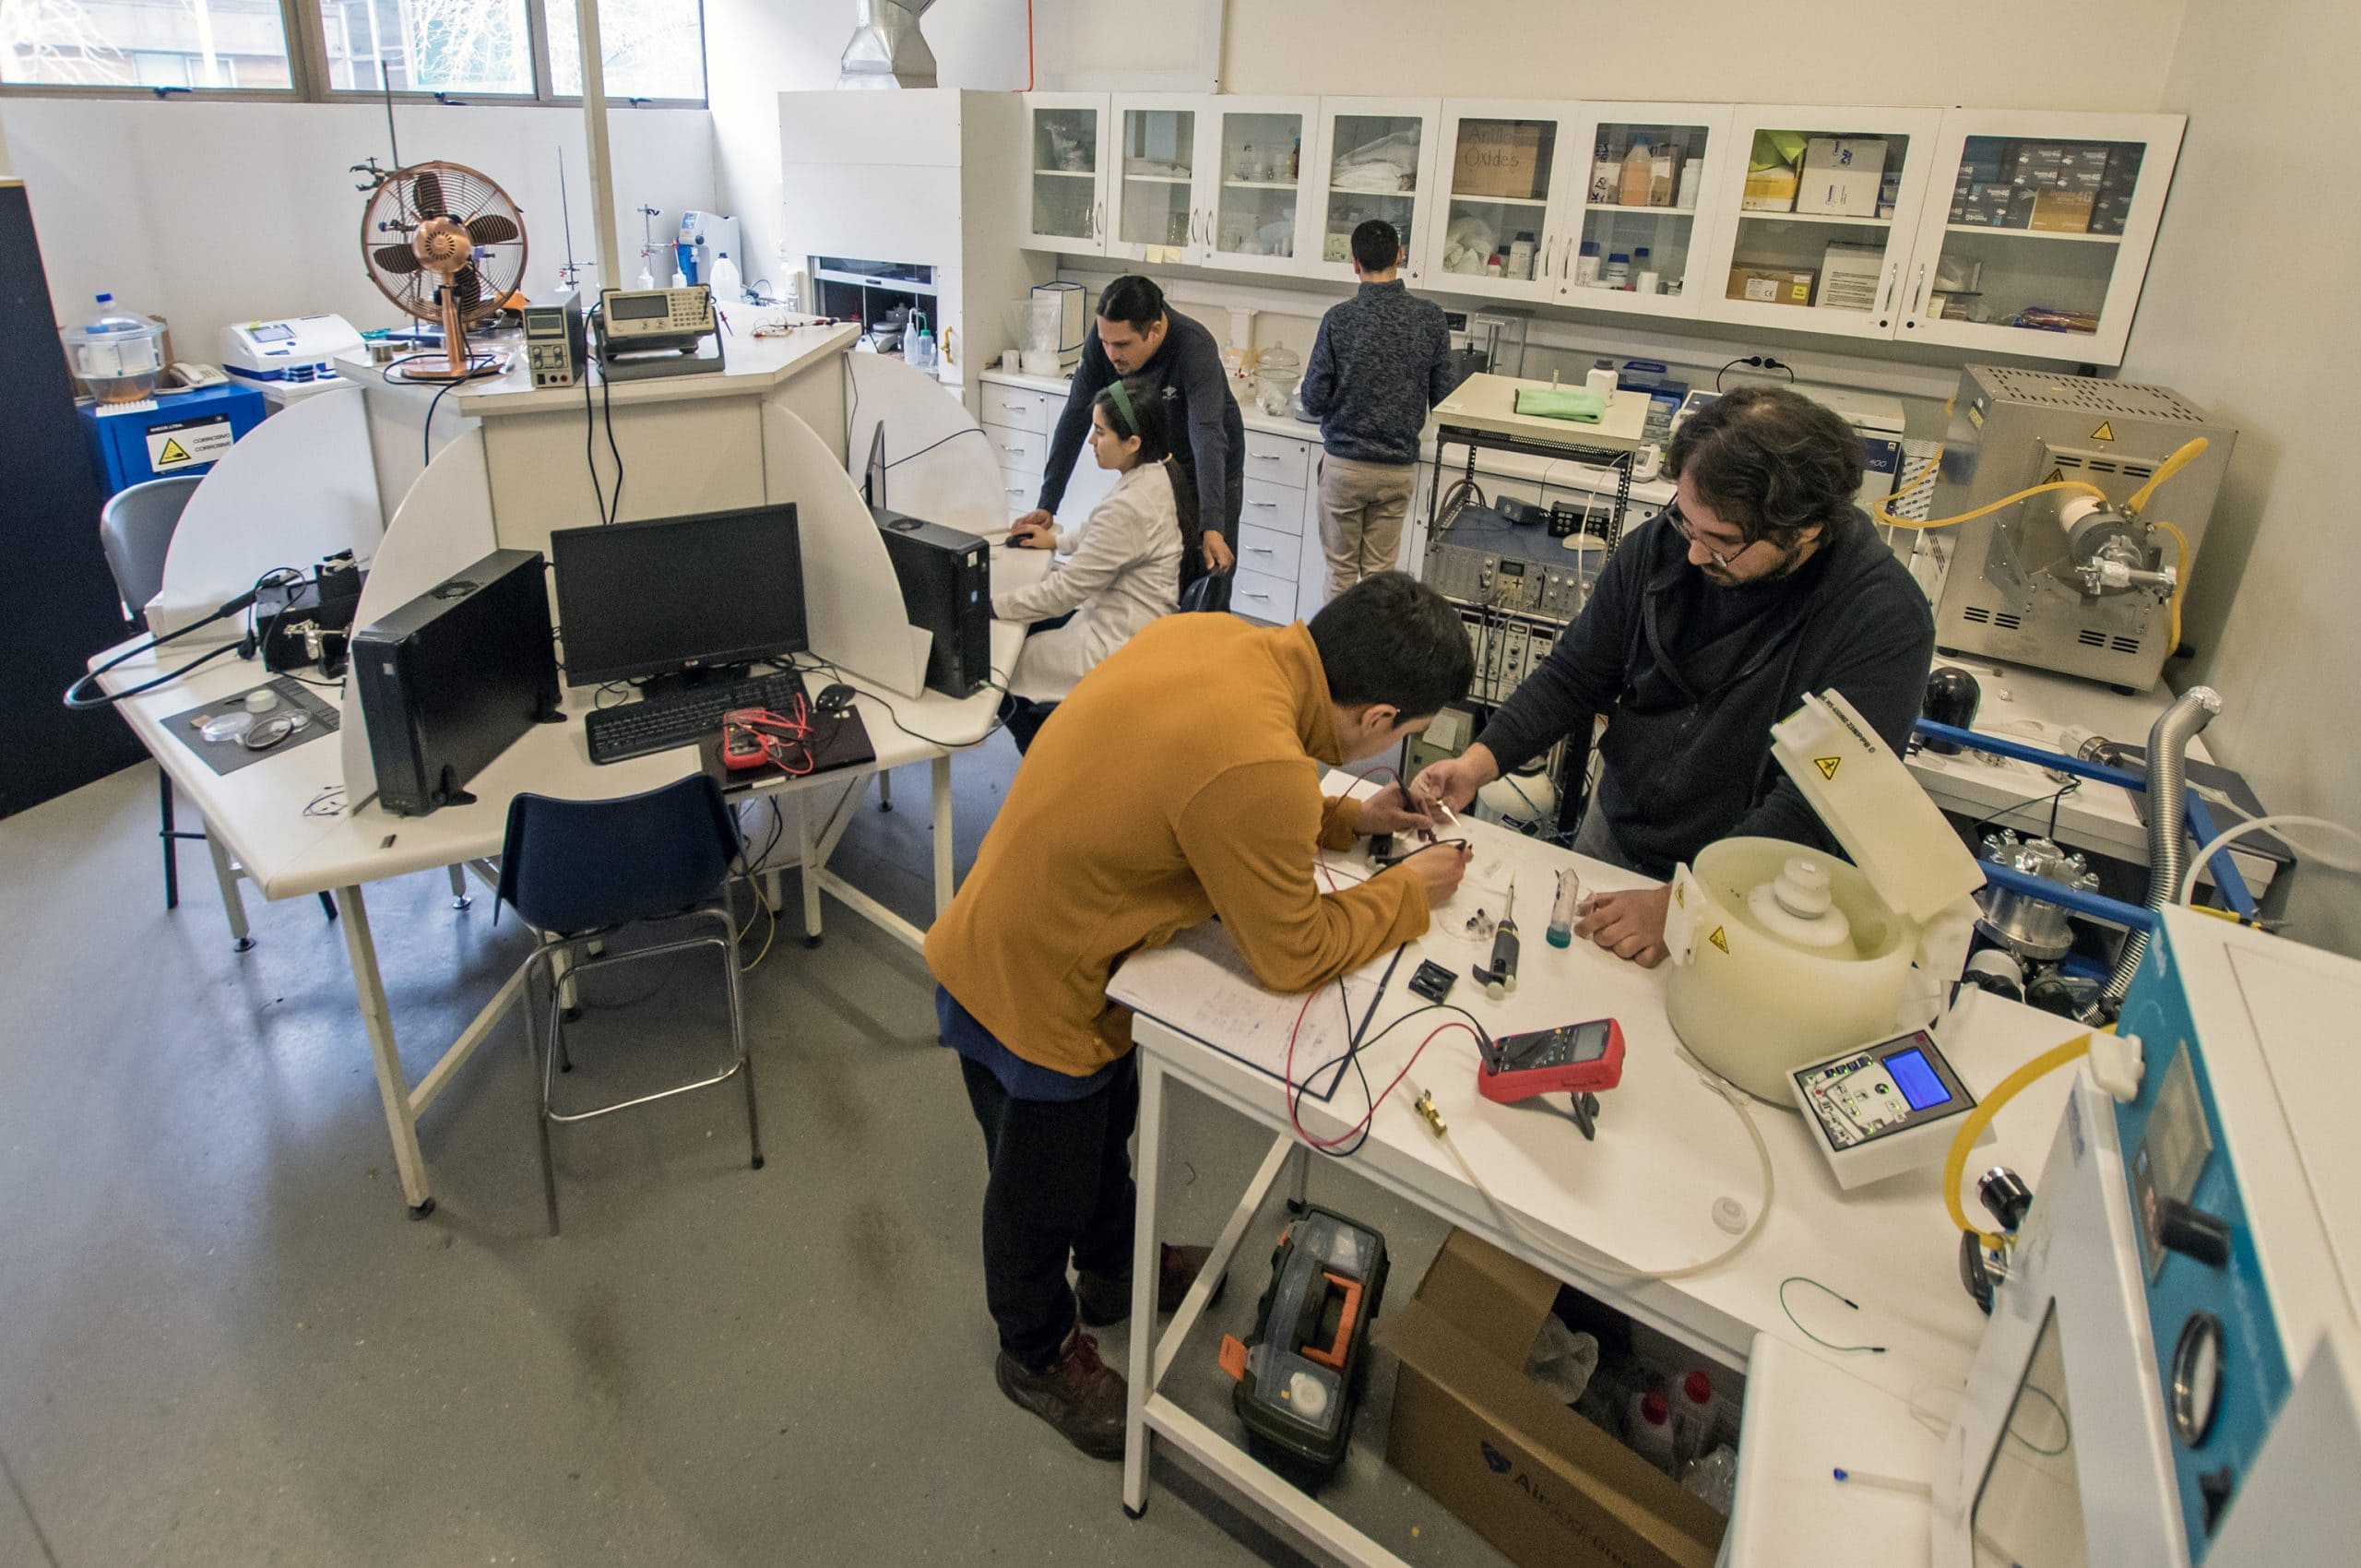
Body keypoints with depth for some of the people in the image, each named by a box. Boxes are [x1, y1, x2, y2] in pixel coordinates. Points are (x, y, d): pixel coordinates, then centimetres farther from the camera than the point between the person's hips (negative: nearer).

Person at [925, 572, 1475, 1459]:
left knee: (1104, 1125, 31)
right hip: (1029, 999, -8)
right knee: (1044, 1195, 19)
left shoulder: (1213, 636, -10)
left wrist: (1346, 817, 6)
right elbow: (1293, 955, -20)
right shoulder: (1258, 767, -36)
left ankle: (1115, 1269, 58)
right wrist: (1408, 894, -6)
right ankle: (1038, 1354, 47)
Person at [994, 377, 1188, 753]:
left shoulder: (1129, 506, -29)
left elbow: (1065, 590, -24)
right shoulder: (1161, 473, 0)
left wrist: (990, 605, -17)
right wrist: (1058, 539, 13)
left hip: (1117, 647, -10)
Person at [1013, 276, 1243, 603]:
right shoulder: (1105, 337, -19)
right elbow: (1075, 418, -15)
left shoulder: (1196, 348, -32)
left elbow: (1207, 438, -43)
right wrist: (1047, 505, -19)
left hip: (1211, 475, -4)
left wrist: (1213, 528, -54)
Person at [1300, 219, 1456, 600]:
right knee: (1379, 572, 10)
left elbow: (1314, 403, -9)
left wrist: (1309, 376, 13)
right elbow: (1442, 396, 0)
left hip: (1344, 464, -2)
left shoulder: (1339, 319, -11)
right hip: (1399, 467, 2)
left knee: (1341, 570, 10)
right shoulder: (1430, 318, -4)